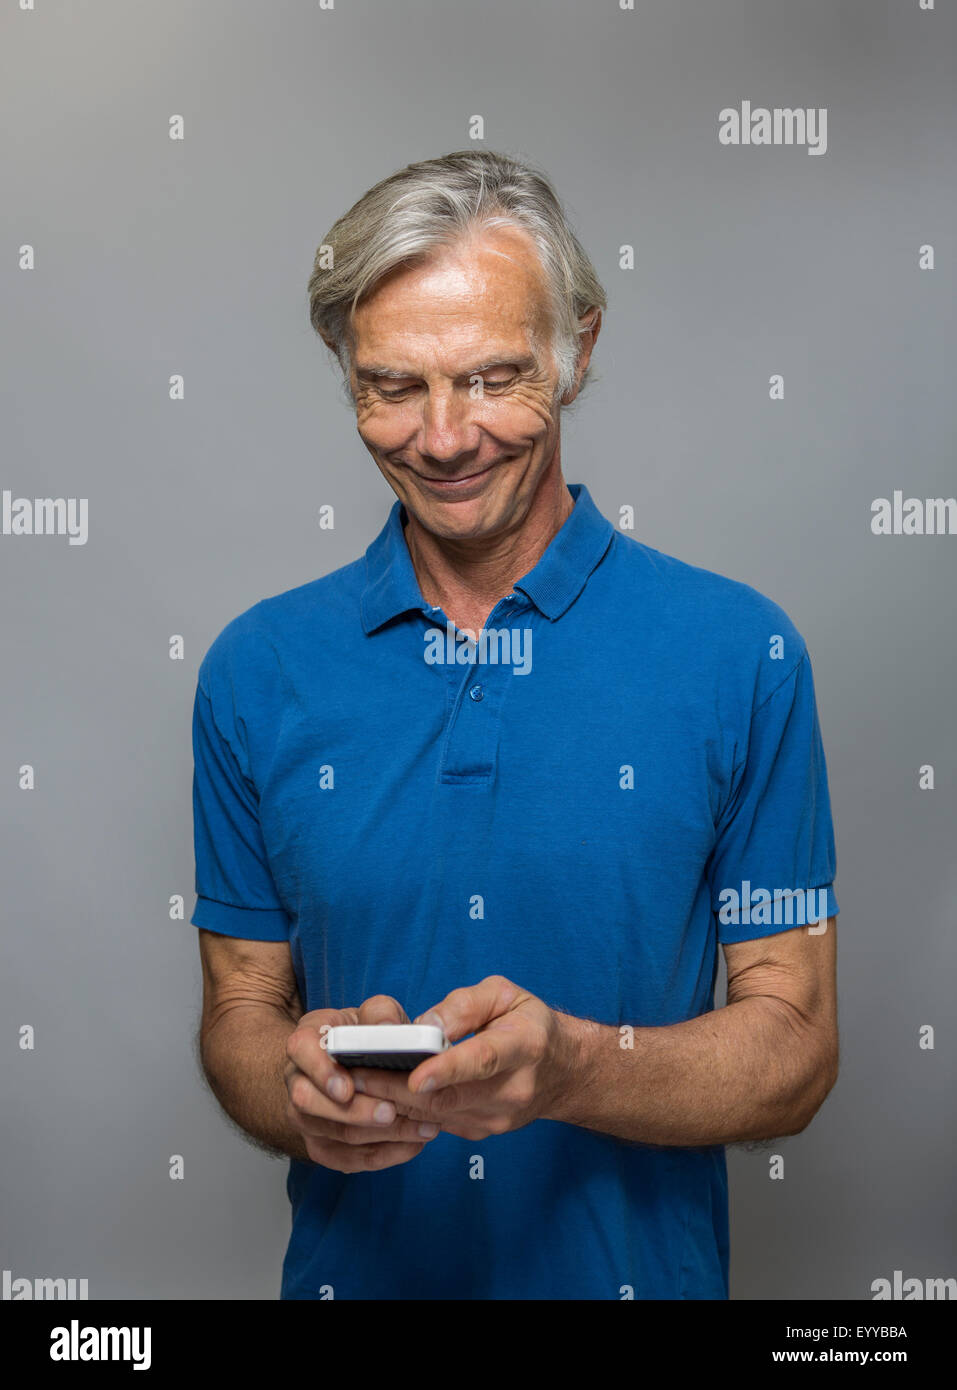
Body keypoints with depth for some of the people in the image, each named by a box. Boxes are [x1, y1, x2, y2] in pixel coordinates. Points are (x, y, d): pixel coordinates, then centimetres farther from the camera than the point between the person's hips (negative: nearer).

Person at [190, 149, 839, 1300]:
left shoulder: (737, 656, -12)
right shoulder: (256, 670, -5)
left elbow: (792, 1047, -9)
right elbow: (241, 1010, 0)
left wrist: (573, 1069, -26)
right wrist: (304, 1096, -21)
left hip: (642, 1268, -1)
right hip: (351, 1268, 2)